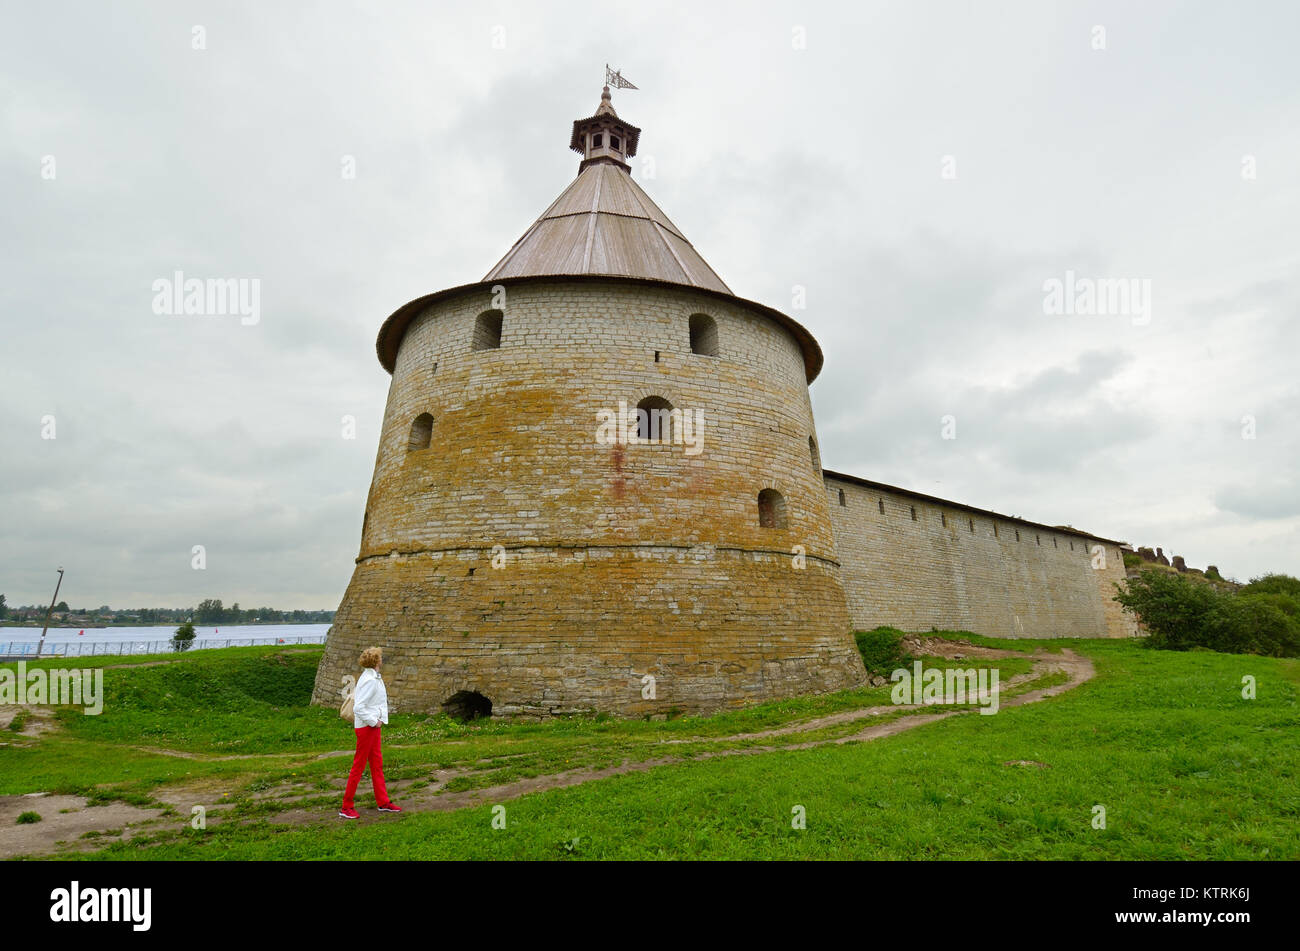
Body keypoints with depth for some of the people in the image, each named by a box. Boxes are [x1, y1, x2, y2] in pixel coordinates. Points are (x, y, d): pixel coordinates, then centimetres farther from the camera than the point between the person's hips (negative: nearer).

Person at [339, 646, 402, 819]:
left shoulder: (374, 677, 8)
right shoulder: (370, 680, -22)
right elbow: (358, 707, -25)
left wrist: (378, 719, 7)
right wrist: (374, 721, -17)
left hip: (373, 726, 10)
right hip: (366, 727, -10)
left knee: (377, 763, 14)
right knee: (359, 766, 1)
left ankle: (383, 802, 23)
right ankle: (346, 807, 12)